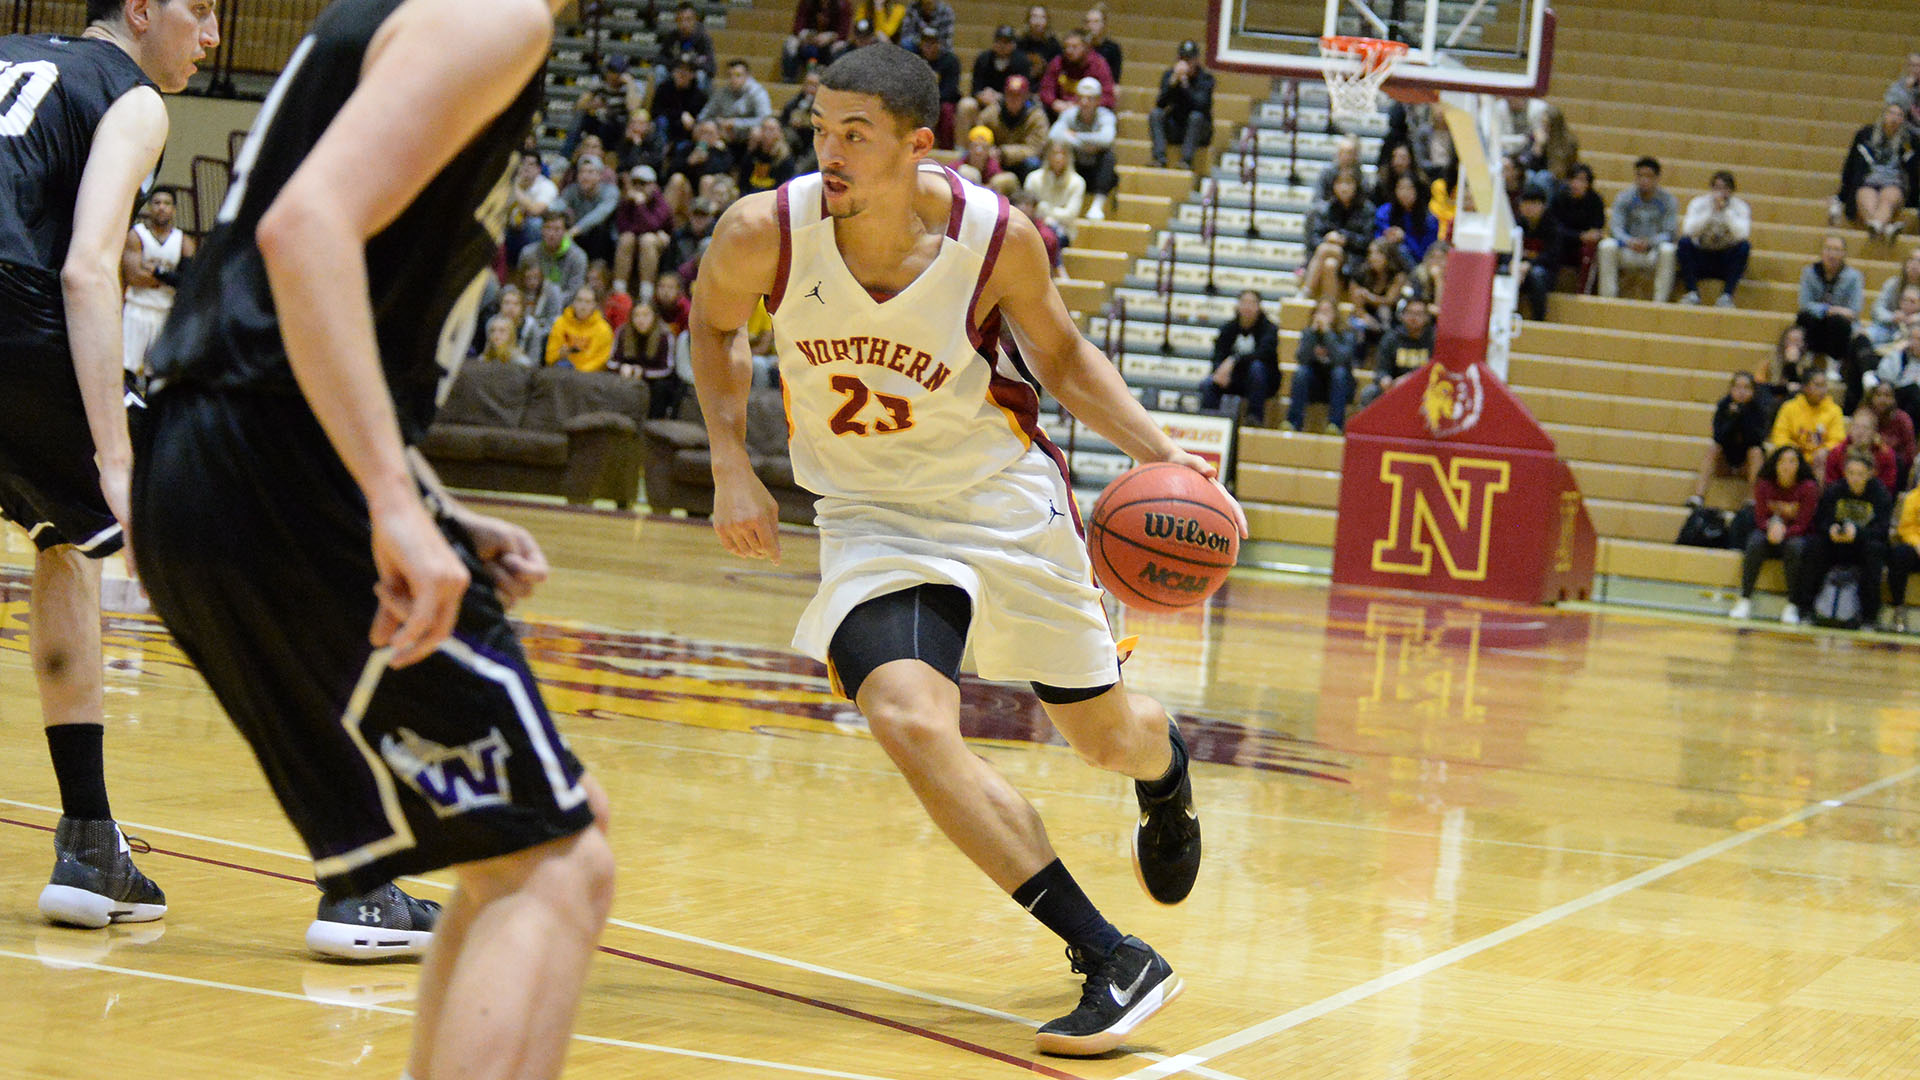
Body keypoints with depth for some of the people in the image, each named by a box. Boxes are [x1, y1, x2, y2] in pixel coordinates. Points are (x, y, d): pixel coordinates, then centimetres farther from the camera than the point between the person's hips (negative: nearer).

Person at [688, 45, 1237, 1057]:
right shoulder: (767, 232, -21)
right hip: (872, 517, 0)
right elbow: (714, 322, 3)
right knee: (909, 723, -25)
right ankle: (1111, 961, -19)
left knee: (1106, 733, 14)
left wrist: (1161, 452, -13)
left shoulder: (996, 236, -21)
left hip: (1006, 504, 0)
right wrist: (731, 466, -7)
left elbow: (1060, 354, -1)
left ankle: (1166, 764, 56)